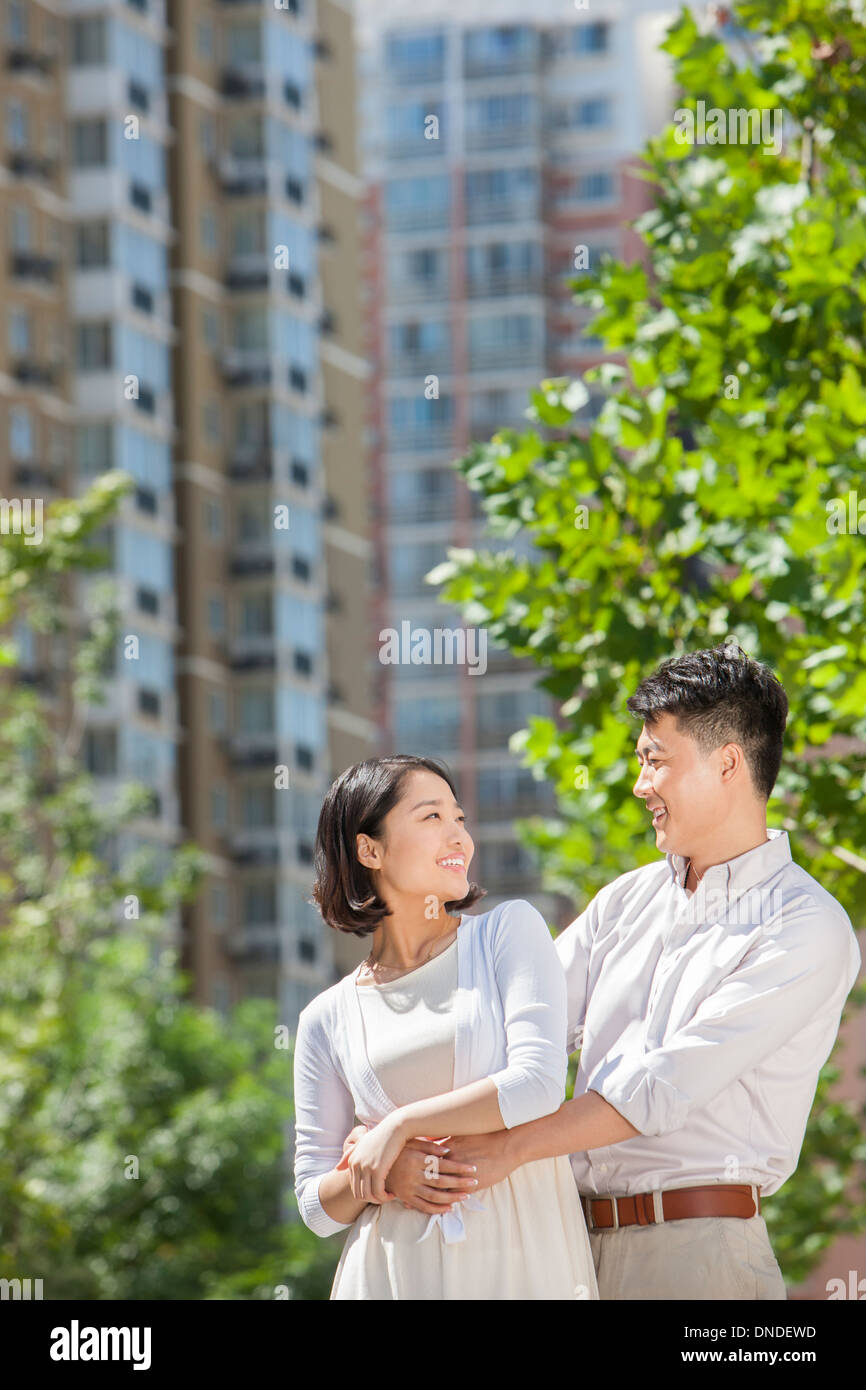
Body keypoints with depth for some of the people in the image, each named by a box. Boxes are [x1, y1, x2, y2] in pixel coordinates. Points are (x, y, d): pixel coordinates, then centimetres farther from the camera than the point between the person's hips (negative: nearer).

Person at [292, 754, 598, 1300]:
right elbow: (317, 1204, 9)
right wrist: (375, 1178, -10)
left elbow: (539, 1083, -10)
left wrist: (400, 1127, -8)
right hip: (395, 1268, 1)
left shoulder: (510, 931, 4)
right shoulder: (327, 1019, 8)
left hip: (528, 1256, -1)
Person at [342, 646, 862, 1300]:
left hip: (697, 1249, -6)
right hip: (578, 1240, 6)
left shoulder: (807, 927, -7)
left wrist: (508, 1148, -18)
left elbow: (668, 1085, -15)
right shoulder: (625, 901, 17)